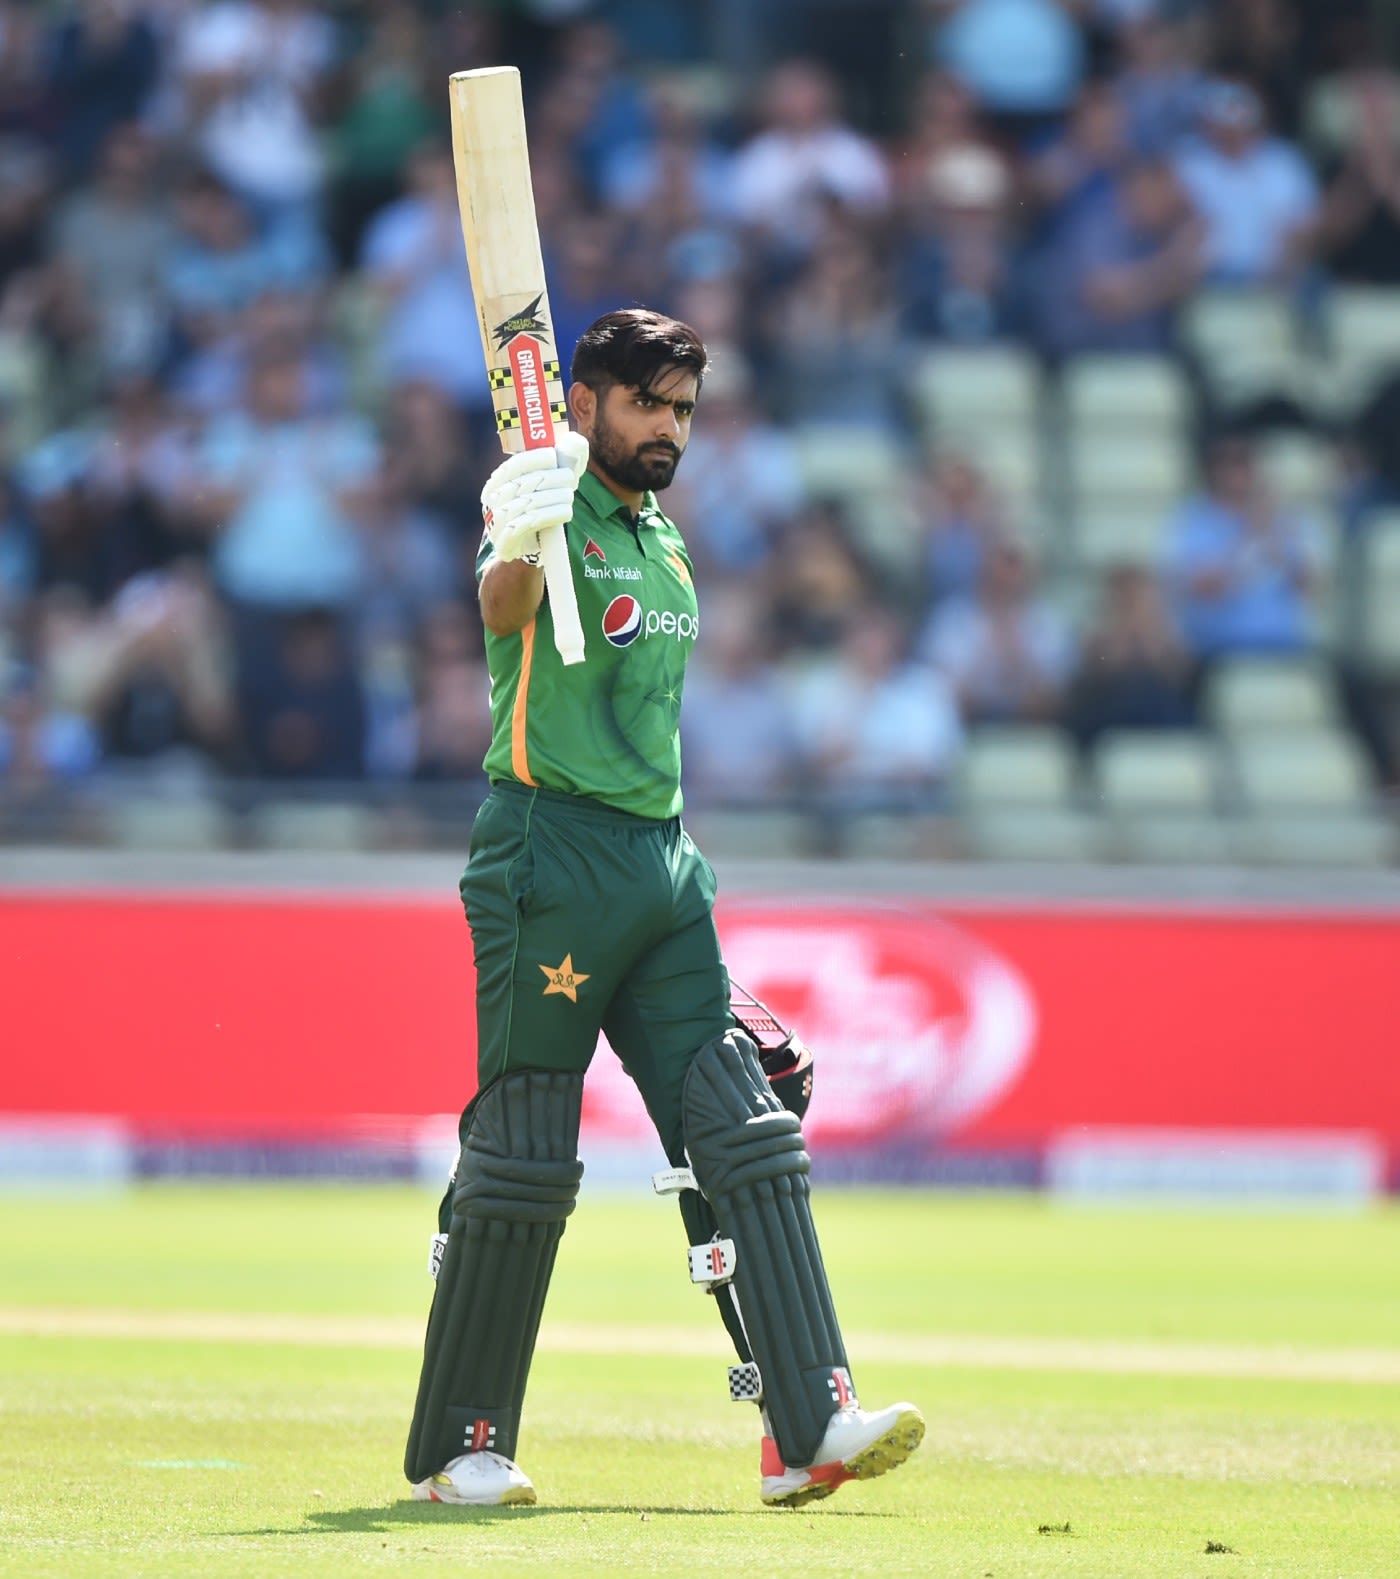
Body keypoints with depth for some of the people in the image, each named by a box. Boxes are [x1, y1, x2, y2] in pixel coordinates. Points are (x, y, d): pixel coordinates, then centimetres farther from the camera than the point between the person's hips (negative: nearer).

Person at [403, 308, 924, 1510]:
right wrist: (519, 545, -53)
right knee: (523, 1161, -5)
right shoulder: (548, 508, -6)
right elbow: (505, 609, -30)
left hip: (662, 866, 8)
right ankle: (458, 1449, 4)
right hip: (550, 856, -8)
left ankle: (809, 1426, -4)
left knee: (745, 1140, -1)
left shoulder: (665, 542, 19)